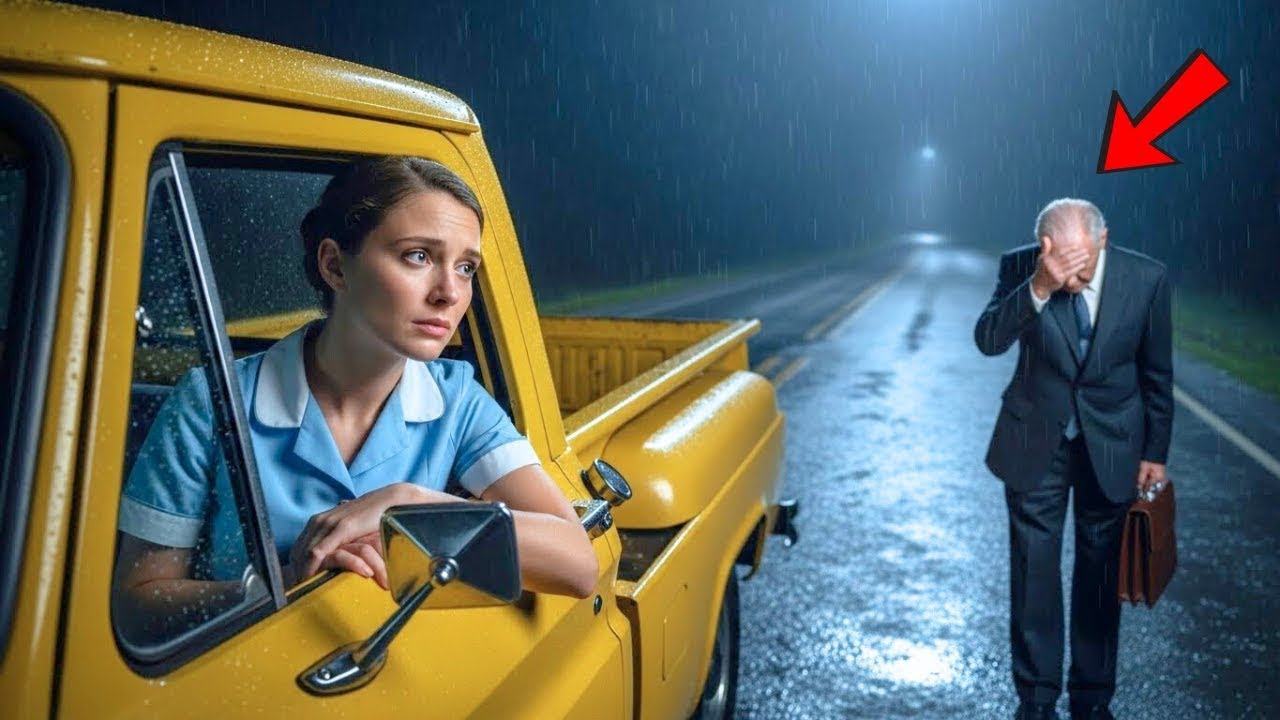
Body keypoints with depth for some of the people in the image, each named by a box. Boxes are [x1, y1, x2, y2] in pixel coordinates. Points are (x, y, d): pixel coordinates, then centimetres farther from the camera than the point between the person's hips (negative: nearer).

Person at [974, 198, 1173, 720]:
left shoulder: (1145, 278, -13)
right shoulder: (1020, 267, -14)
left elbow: (1156, 372, -2)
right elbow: (987, 341, -27)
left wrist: (1155, 452, 2)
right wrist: (1039, 288, -40)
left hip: (1111, 443, 1)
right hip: (1036, 440, 0)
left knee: (1100, 573, 11)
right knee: (1033, 570, 6)